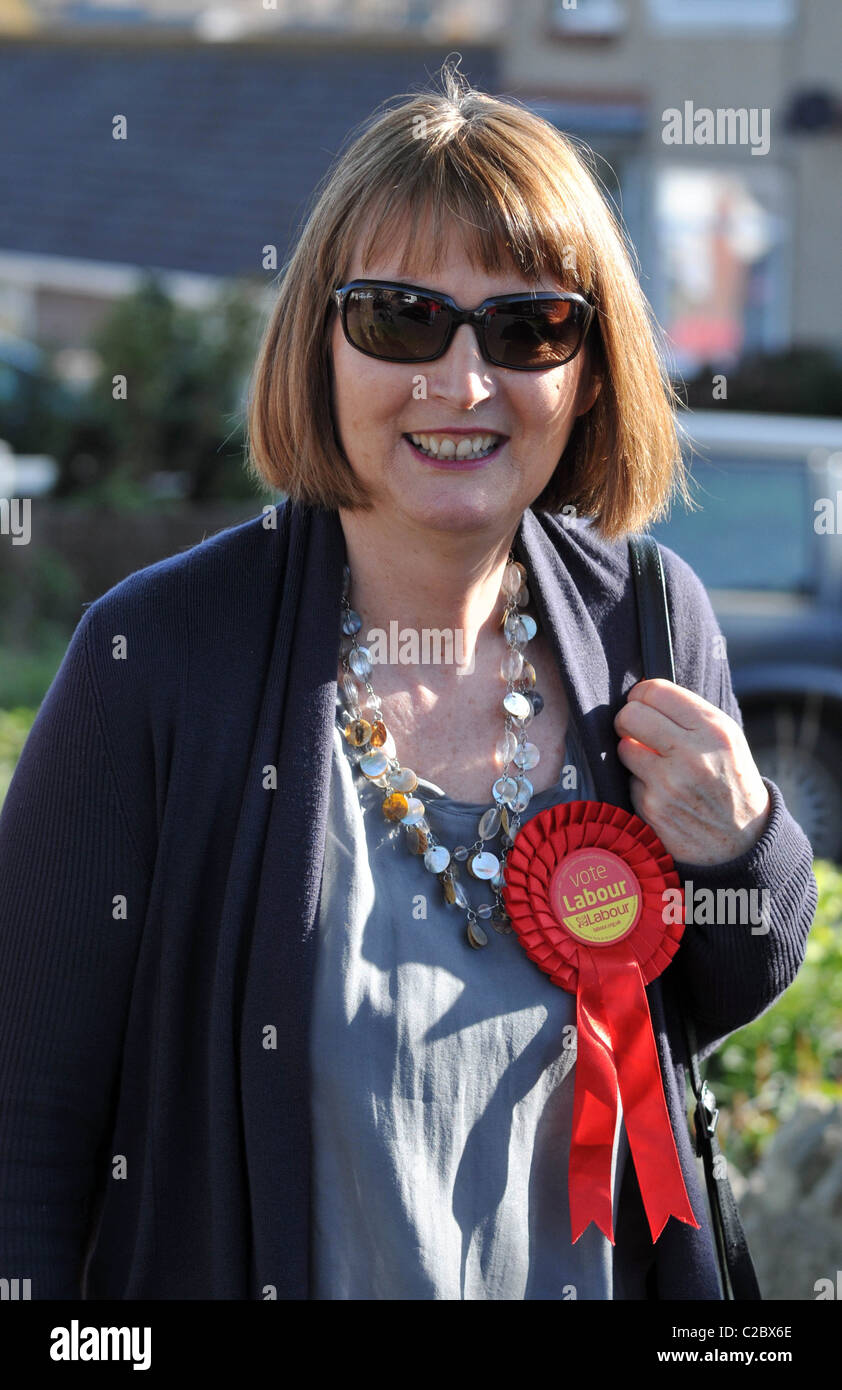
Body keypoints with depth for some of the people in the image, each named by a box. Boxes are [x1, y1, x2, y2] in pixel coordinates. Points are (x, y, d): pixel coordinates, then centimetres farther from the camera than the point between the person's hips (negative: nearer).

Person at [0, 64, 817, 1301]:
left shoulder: (653, 624, -8)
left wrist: (740, 850, -12)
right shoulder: (159, 657, -20)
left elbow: (722, 1003, 6)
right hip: (238, 1268, -3)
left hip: (595, 1273, 4)